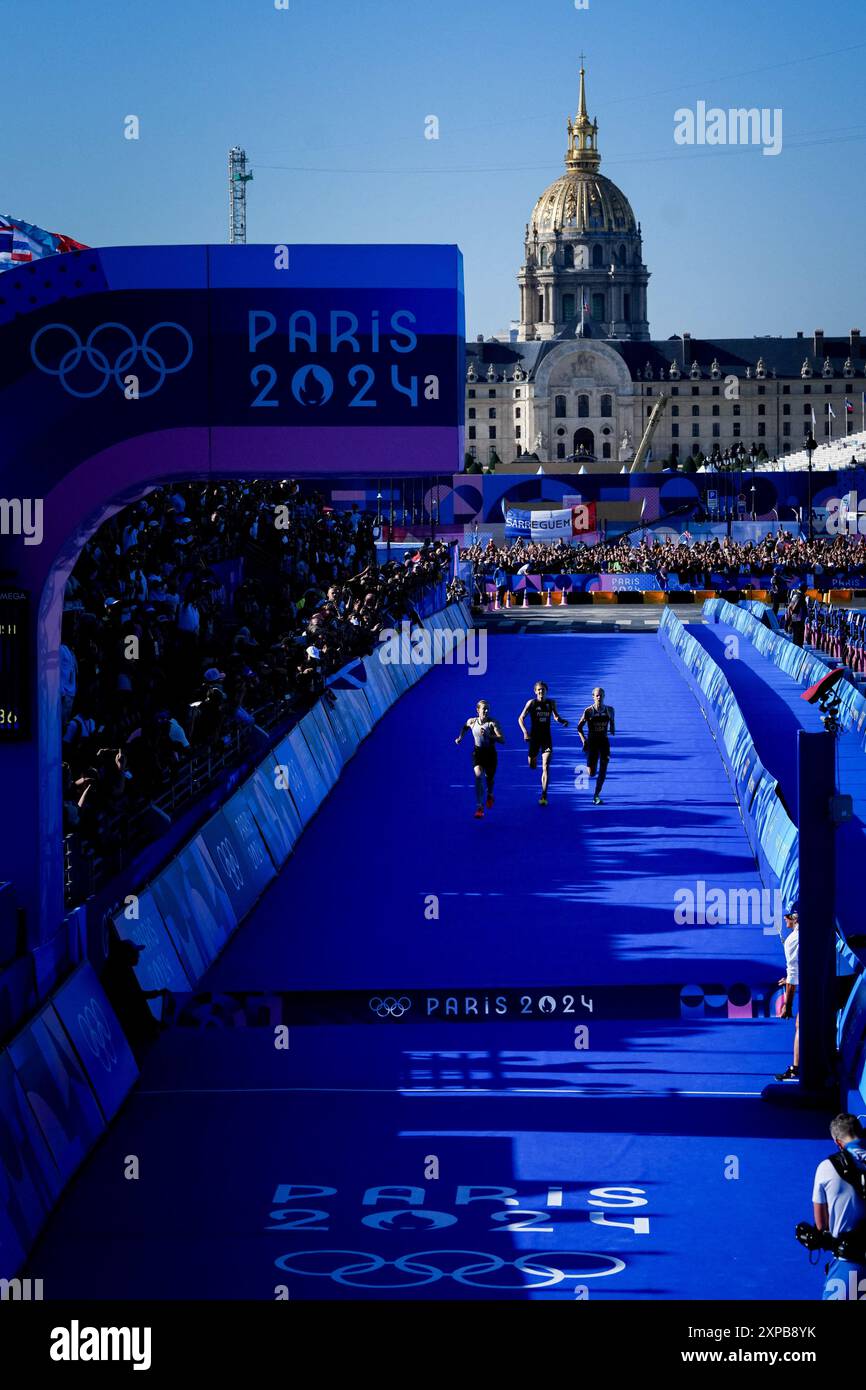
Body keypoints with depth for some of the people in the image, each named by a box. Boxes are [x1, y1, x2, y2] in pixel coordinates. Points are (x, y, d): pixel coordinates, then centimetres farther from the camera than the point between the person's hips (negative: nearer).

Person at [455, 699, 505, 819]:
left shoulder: (492, 723, -14)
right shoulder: (471, 722, -5)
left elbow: (502, 740, -23)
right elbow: (465, 727, 22)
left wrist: (488, 735, -33)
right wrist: (460, 737, 9)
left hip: (490, 753, 0)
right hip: (477, 753, 0)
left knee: (489, 778, 17)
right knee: (478, 776, -20)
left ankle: (490, 794, 54)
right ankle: (479, 807, -20)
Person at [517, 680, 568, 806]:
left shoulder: (551, 703, 2)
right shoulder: (531, 703, -5)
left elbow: (556, 717, 17)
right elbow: (521, 718, -5)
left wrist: (563, 721, -5)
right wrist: (525, 731, -19)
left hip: (547, 738, 0)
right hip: (534, 736, 0)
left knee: (546, 767, -11)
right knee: (532, 766, 13)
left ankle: (544, 796, -13)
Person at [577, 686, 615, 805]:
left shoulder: (609, 710, 0)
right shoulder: (588, 711, -9)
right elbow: (579, 727, -1)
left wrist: (612, 729, 2)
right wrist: (583, 739, -12)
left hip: (604, 742, 2)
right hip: (592, 742, -2)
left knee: (602, 771, -5)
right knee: (592, 773, -4)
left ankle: (597, 796, 5)